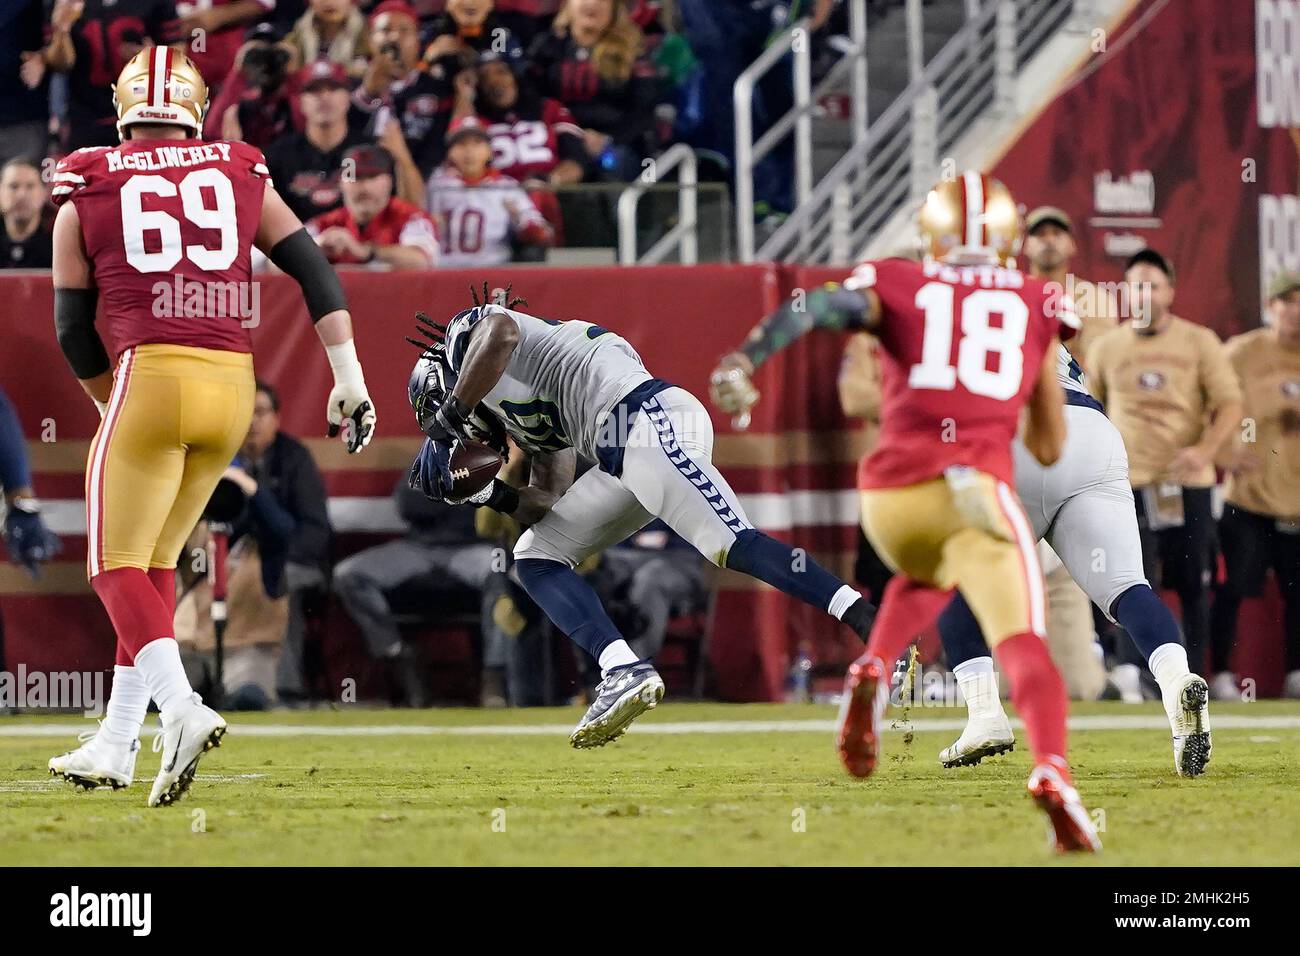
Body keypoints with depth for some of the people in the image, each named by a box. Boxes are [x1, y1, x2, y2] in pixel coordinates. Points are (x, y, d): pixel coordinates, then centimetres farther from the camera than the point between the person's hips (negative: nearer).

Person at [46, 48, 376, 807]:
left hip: (151, 374, -4)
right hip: (234, 382, 4)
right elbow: (316, 274, 10)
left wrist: (112, 408, 25)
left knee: (118, 565, 0)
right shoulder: (240, 176, 14)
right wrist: (350, 378, 11)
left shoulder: (87, 190, 8)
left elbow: (73, 328, 11)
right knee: (156, 560, 16)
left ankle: (181, 709, -25)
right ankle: (116, 743, 18)